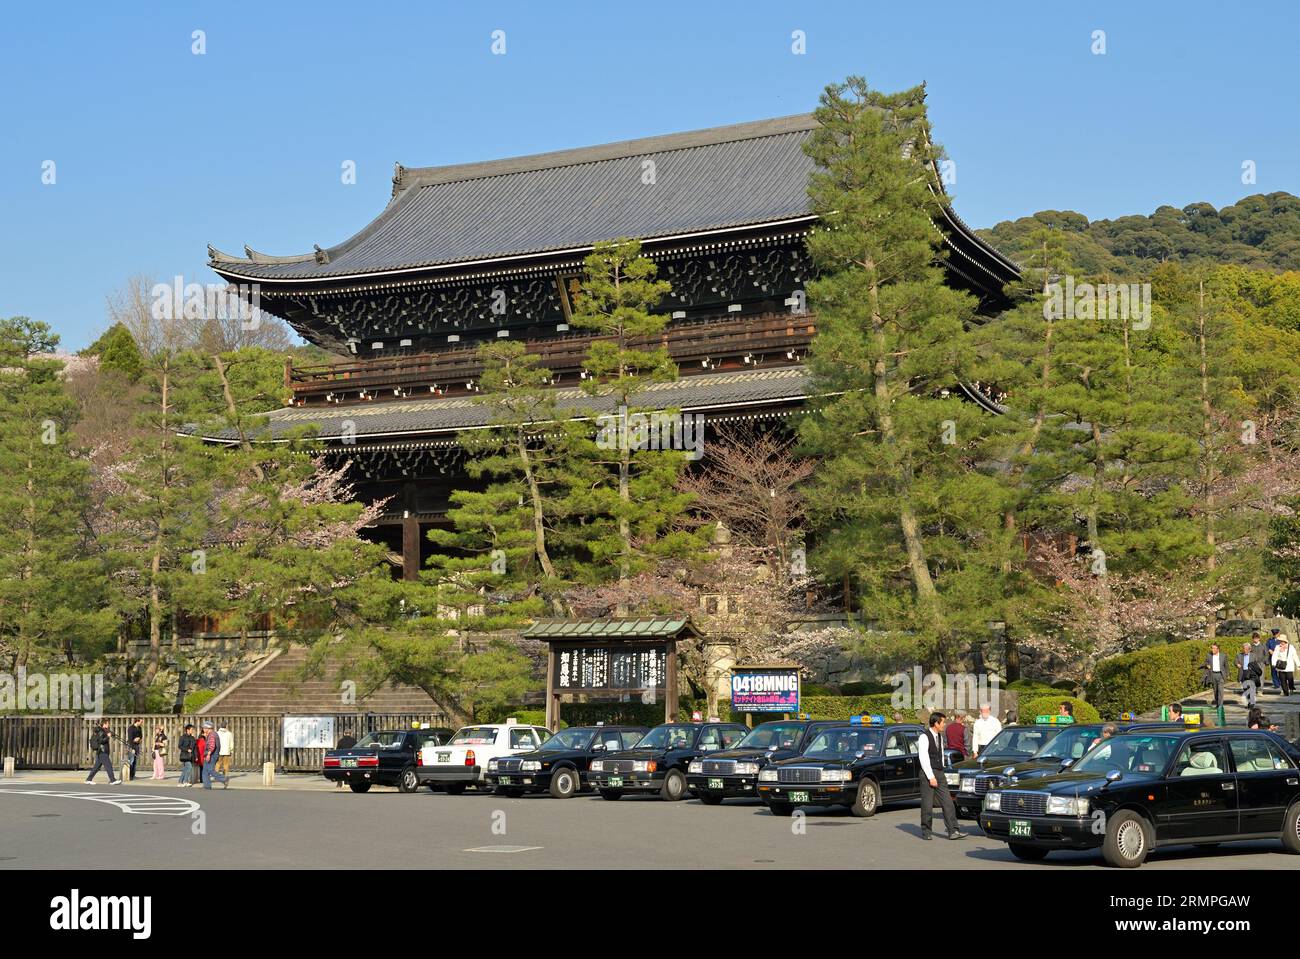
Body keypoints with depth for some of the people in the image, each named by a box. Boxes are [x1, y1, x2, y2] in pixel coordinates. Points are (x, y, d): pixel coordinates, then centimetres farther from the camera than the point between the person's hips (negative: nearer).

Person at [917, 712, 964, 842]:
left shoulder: (940, 736, 14)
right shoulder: (924, 737, -11)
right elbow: (924, 758, -15)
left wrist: (941, 773, 14)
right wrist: (931, 777, -17)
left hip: (939, 773, 7)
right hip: (928, 773, -7)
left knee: (947, 803, -1)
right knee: (927, 804, 0)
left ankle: (953, 831, -2)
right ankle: (926, 832, 11)